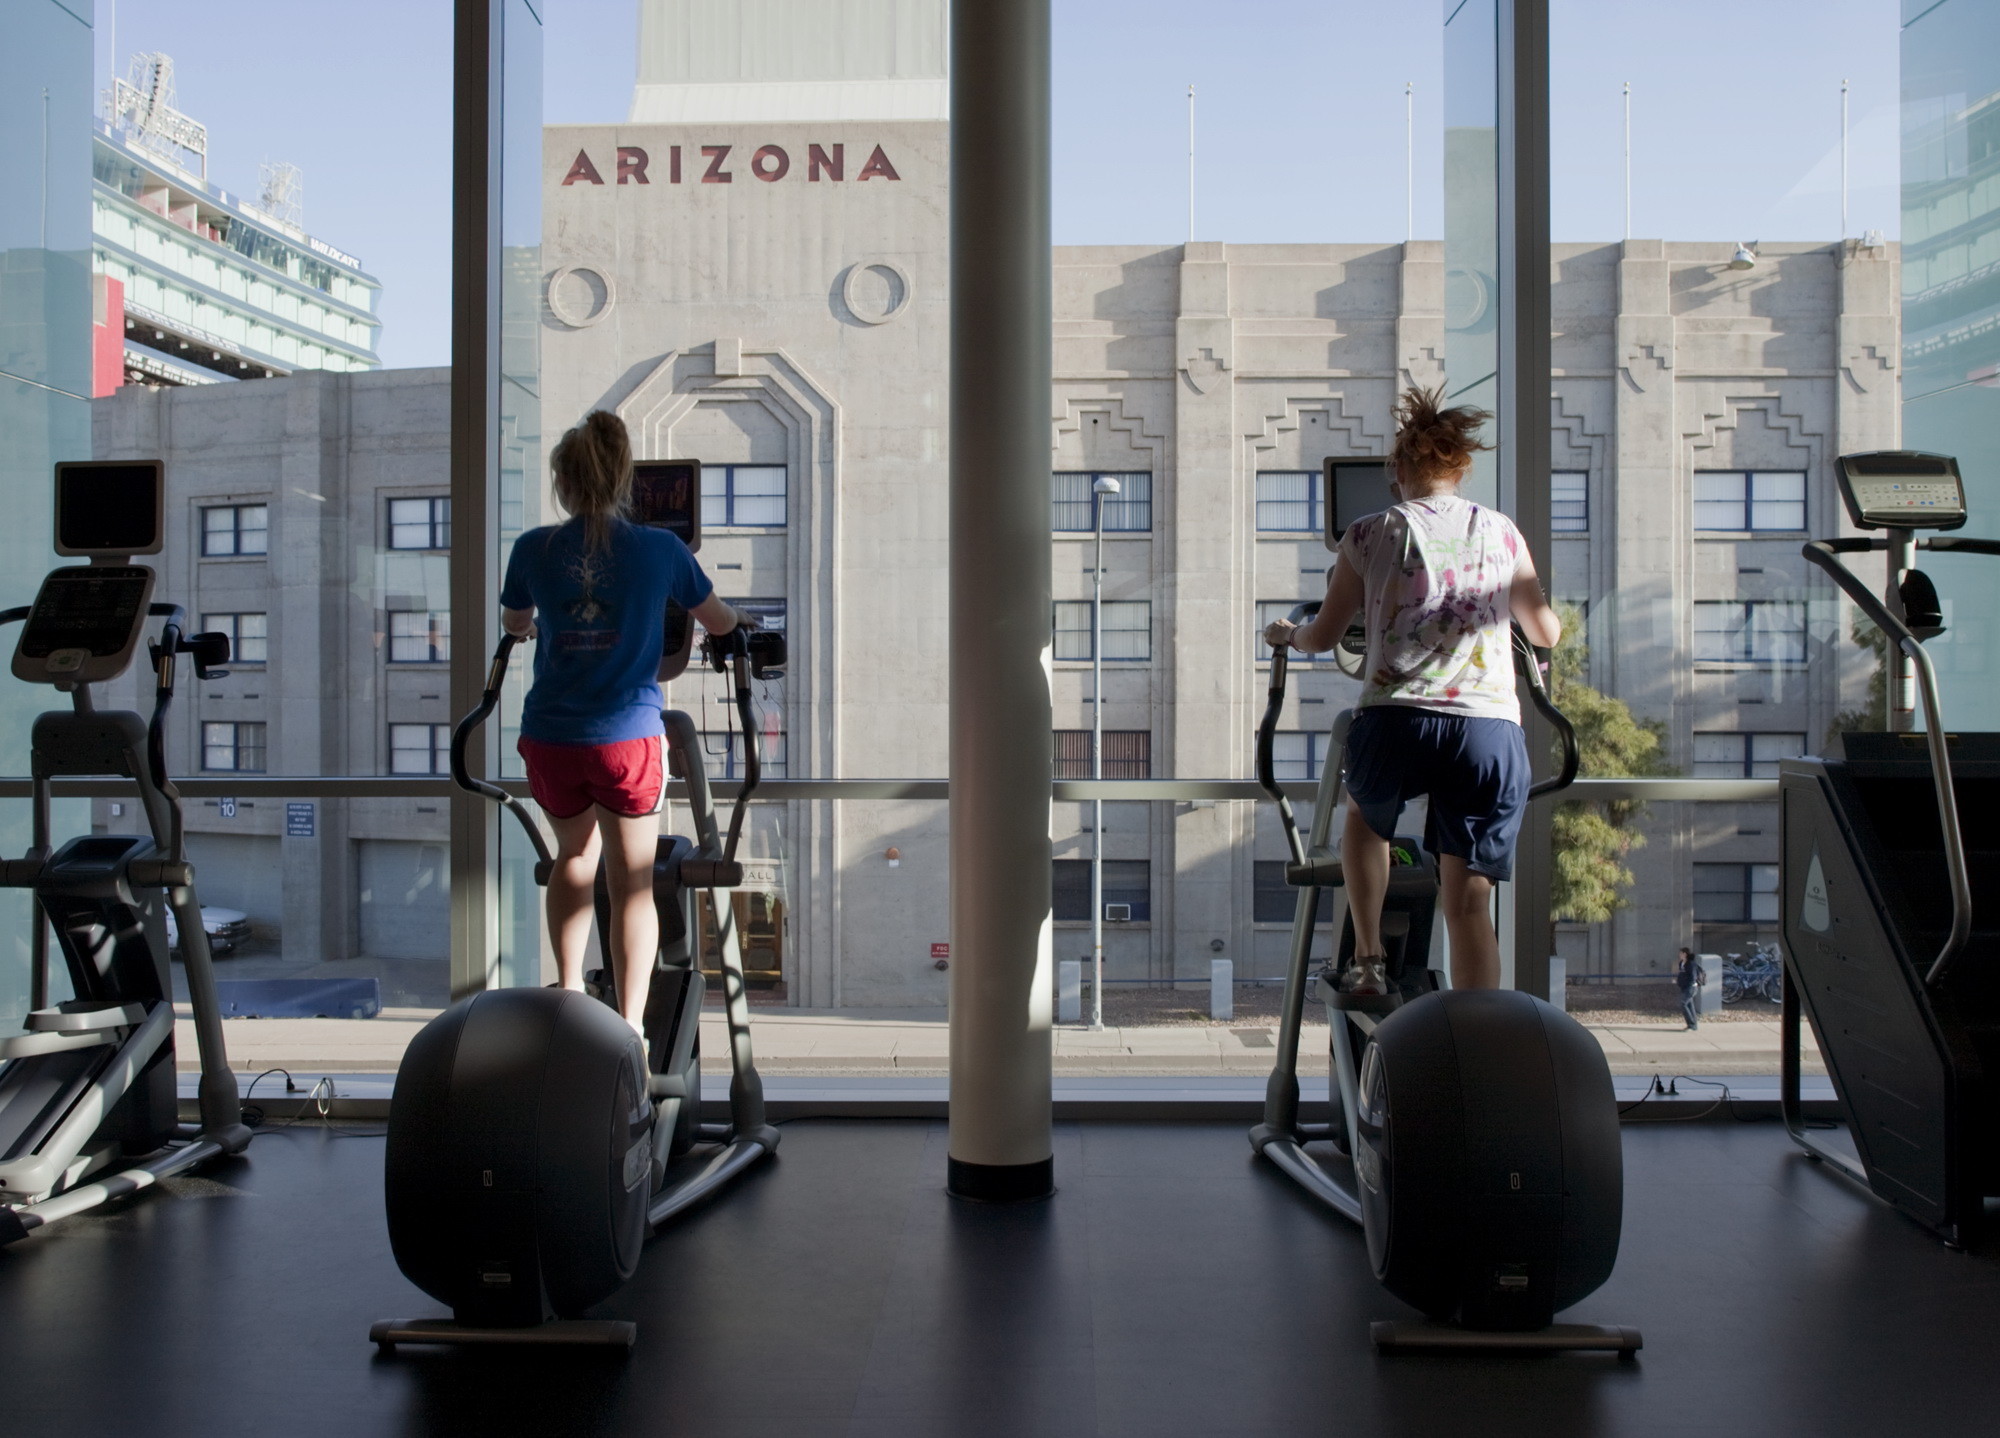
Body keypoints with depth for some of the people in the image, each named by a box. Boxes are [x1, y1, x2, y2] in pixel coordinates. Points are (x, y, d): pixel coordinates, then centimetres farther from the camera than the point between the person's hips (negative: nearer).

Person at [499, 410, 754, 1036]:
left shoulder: (534, 549, 1)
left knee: (575, 854, 26)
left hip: (549, 737, 2)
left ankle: (569, 991, 25)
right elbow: (717, 619, 15)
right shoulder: (660, 548, -2)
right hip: (628, 736, -2)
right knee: (632, 883, 5)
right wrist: (743, 624, 38)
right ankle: (629, 1024, 4)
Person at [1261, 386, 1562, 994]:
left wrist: (1286, 634, 37)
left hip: (1395, 722, 0)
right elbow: (1546, 633, 25)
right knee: (1470, 905, 5)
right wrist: (1550, 622, 49)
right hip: (1491, 729, 1)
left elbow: (1324, 636, 15)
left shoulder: (1371, 534, 9)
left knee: (1364, 815, 33)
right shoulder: (1501, 531, 15)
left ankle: (1368, 960, 25)